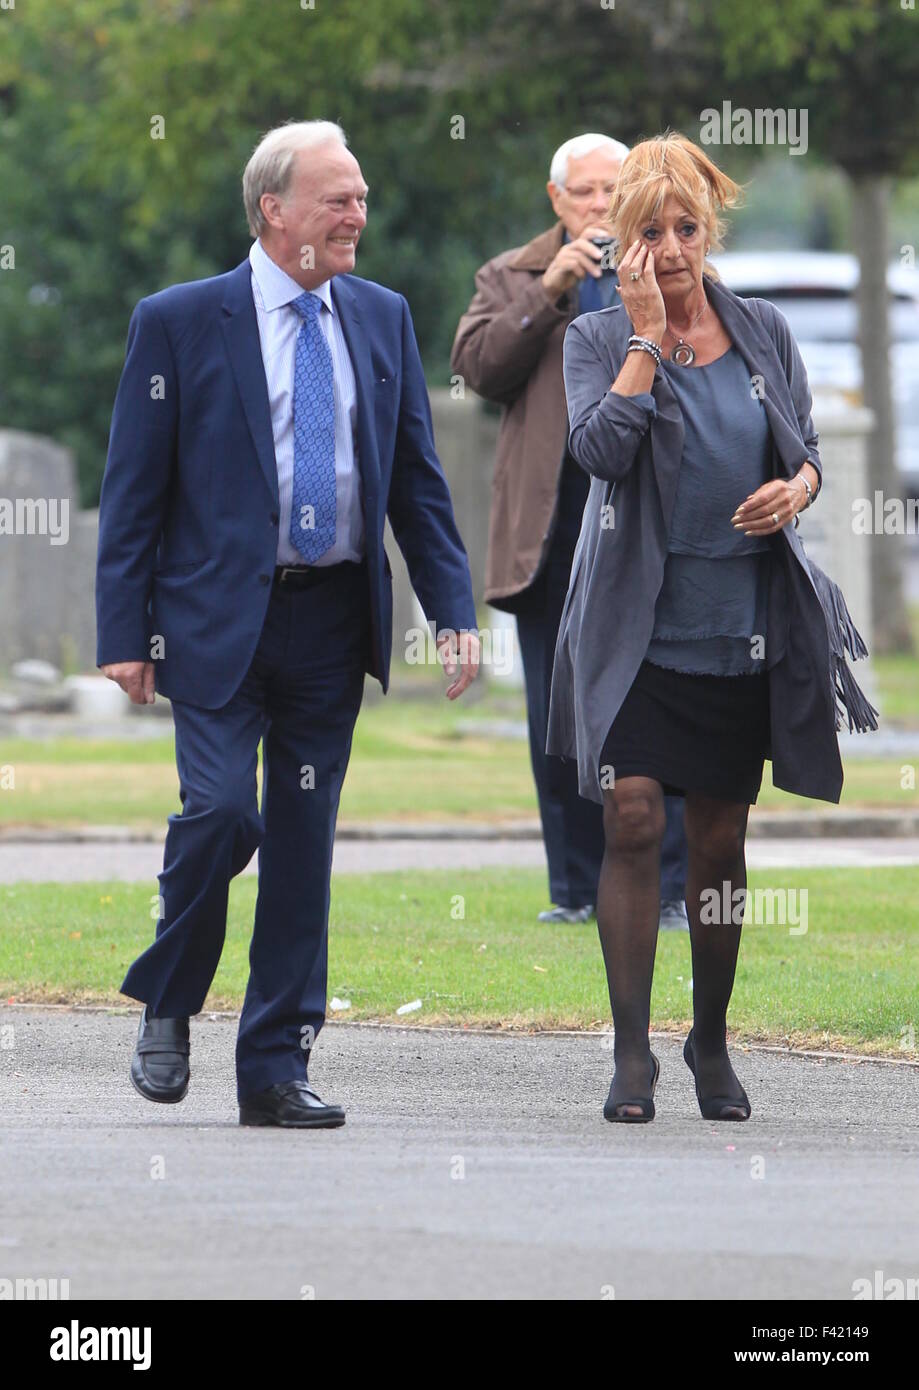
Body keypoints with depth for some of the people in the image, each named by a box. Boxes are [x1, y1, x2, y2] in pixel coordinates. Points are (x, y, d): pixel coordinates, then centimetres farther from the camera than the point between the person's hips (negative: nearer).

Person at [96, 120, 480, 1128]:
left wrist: (452, 609, 4)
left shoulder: (382, 318, 10)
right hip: (219, 619, -4)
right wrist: (124, 633, -8)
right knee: (222, 808, -18)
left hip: (334, 622, 4)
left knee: (305, 843, 5)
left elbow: (417, 477, 14)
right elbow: (133, 489, -2)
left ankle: (275, 1070, 11)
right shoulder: (180, 322, -2)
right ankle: (167, 1005, 7)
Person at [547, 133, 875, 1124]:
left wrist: (796, 489, -7)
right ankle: (632, 1052, -8)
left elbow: (806, 451, 15)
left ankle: (711, 1043, 23)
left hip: (744, 629, 3)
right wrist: (649, 334, -15)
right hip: (638, 625, -3)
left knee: (720, 842, 9)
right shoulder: (598, 340, -1)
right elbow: (603, 448, -19)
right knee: (632, 821, -13)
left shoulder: (763, 334, 8)